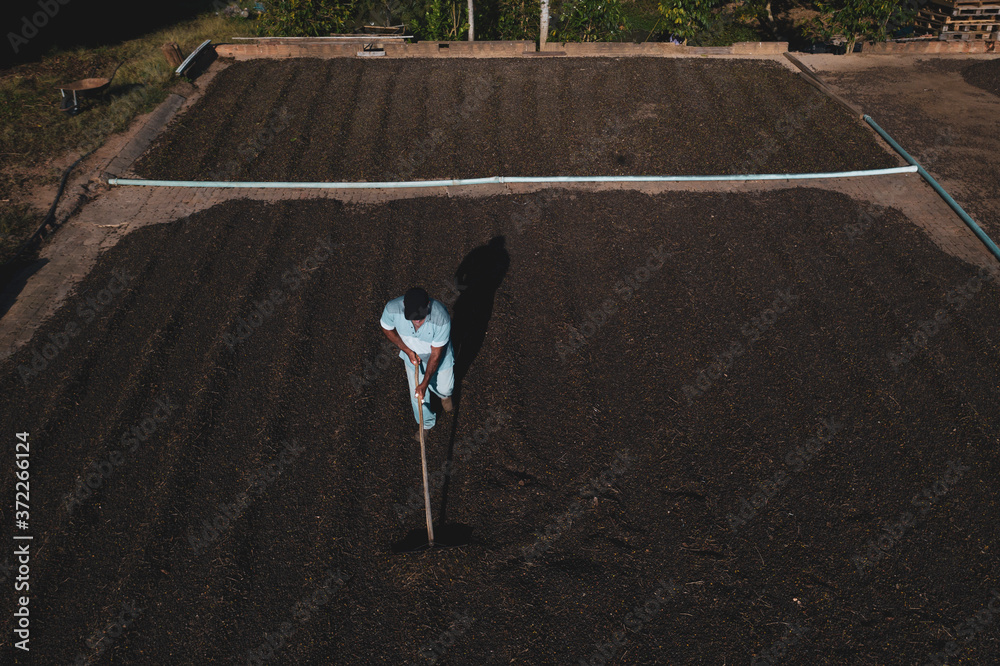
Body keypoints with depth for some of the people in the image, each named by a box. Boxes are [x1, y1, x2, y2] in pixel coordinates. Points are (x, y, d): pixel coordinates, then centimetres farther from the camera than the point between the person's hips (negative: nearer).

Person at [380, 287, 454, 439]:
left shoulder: (441, 319, -42)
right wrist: (407, 350, -17)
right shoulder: (392, 308, -35)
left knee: (444, 388, 23)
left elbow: (435, 355, -30)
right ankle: (426, 423, 50)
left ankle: (444, 394, 65)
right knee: (417, 395, 17)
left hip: (439, 358, -2)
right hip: (413, 358, 2)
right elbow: (387, 329, -10)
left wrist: (425, 383, -26)